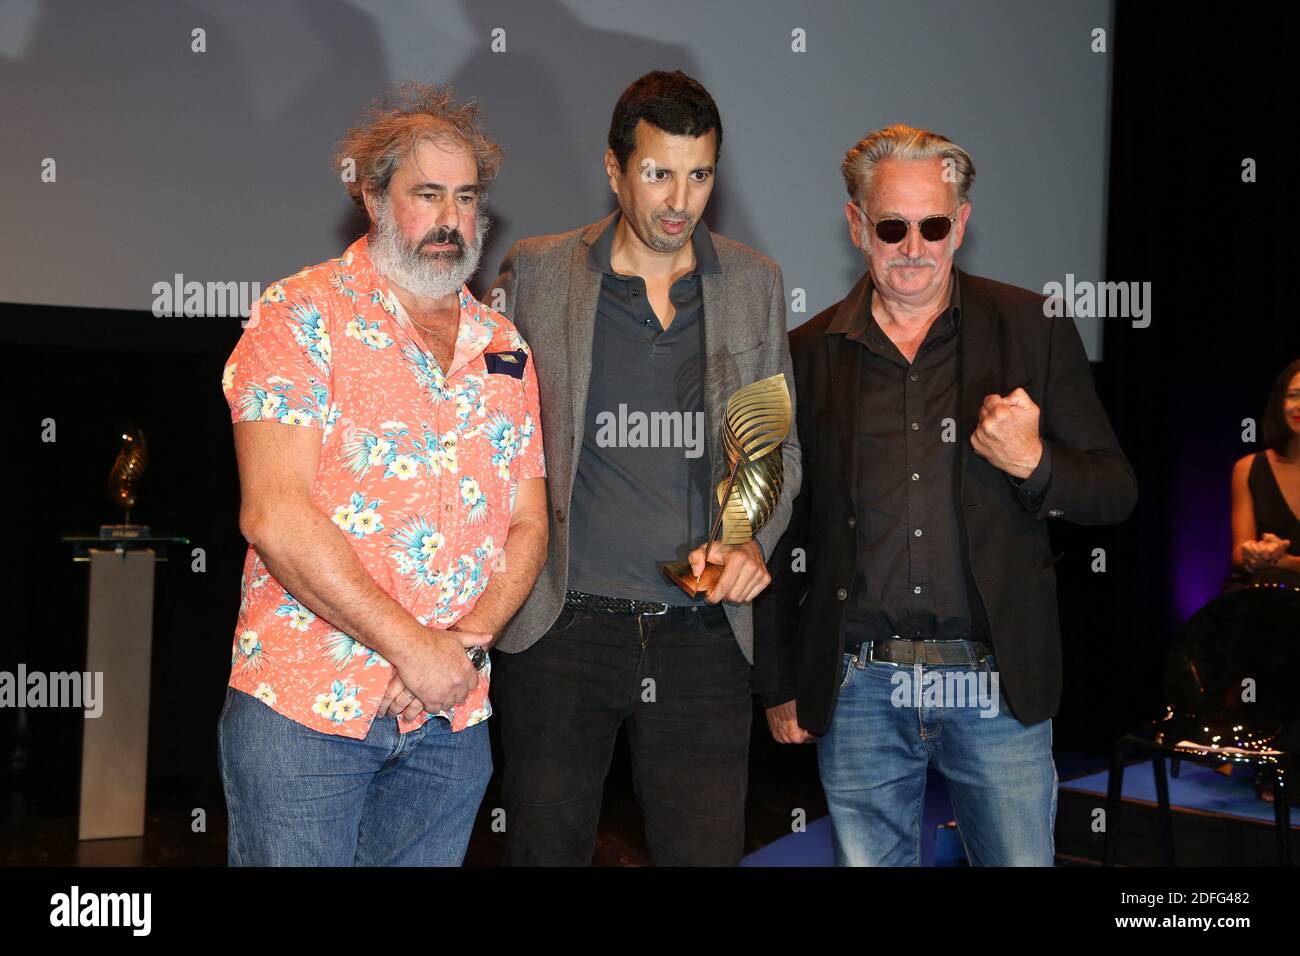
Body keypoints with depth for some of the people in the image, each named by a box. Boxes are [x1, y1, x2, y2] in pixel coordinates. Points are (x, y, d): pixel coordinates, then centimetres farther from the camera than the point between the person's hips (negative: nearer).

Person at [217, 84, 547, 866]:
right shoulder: (303, 316, -5)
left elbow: (527, 526, 10)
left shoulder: (504, 348, 11)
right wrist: (412, 646, -15)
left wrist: (467, 642, -8)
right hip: (304, 709, -4)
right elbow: (275, 515, -15)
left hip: (453, 714, 5)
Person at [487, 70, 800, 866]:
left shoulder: (755, 283, 7)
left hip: (702, 633, 1)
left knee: (708, 849, 5)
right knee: (548, 850, 9)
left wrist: (753, 539, -5)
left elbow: (780, 446, 13)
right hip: (562, 625, -1)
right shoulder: (536, 273, 1)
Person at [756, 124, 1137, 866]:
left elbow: (1115, 496, 5)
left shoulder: (1033, 330, 2)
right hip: (857, 689, 1)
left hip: (999, 685, -1)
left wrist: (1034, 463, -15)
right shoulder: (809, 354, 5)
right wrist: (778, 685, 10)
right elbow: (782, 532, 10)